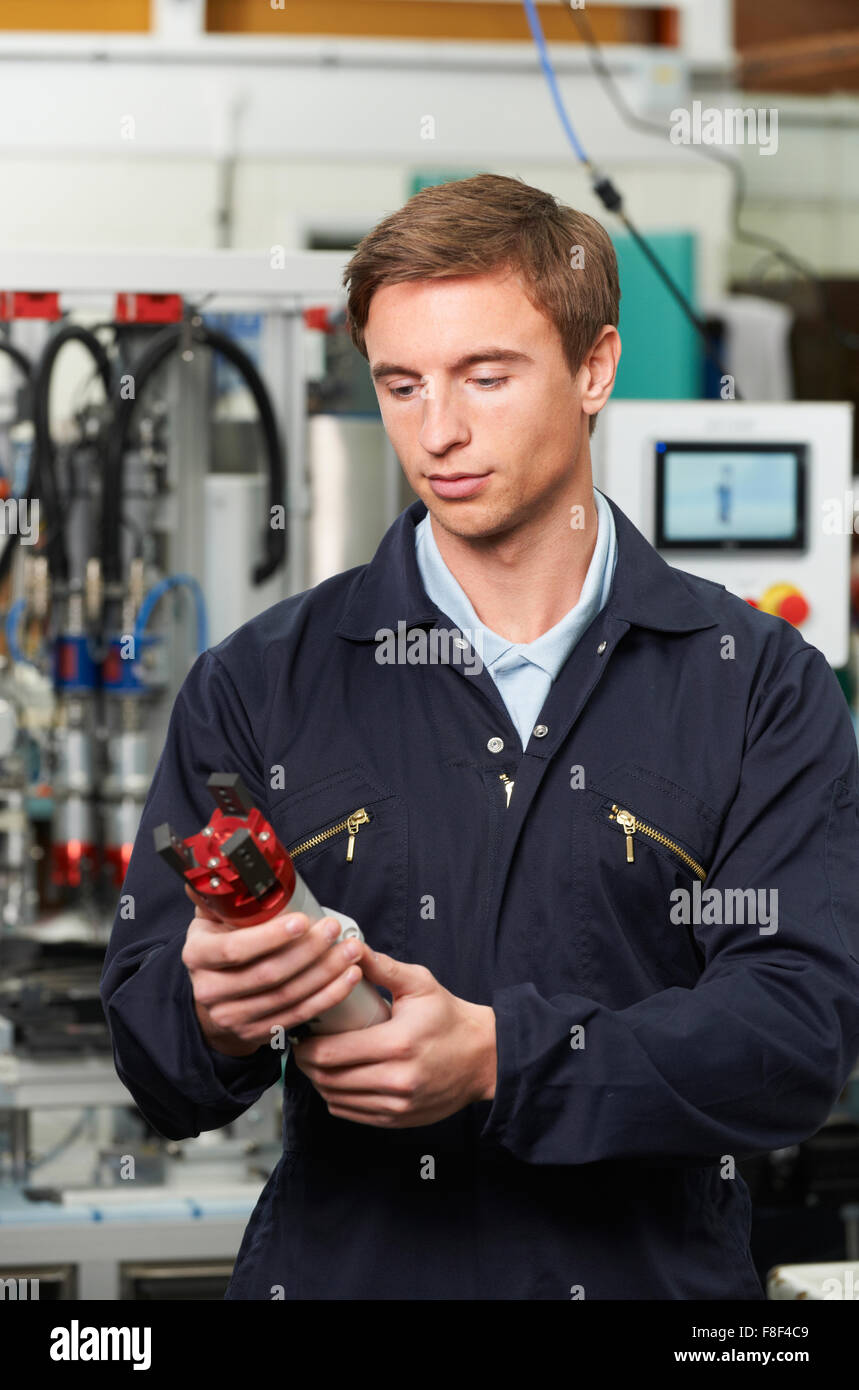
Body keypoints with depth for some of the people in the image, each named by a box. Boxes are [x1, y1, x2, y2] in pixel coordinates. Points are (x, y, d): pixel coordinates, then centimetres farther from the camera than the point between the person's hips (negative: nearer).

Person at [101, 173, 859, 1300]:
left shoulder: (762, 687, 5)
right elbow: (154, 1063, 3)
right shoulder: (260, 686, 7)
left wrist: (499, 1059, -18)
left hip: (651, 1271, -1)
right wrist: (215, 1018, -19)